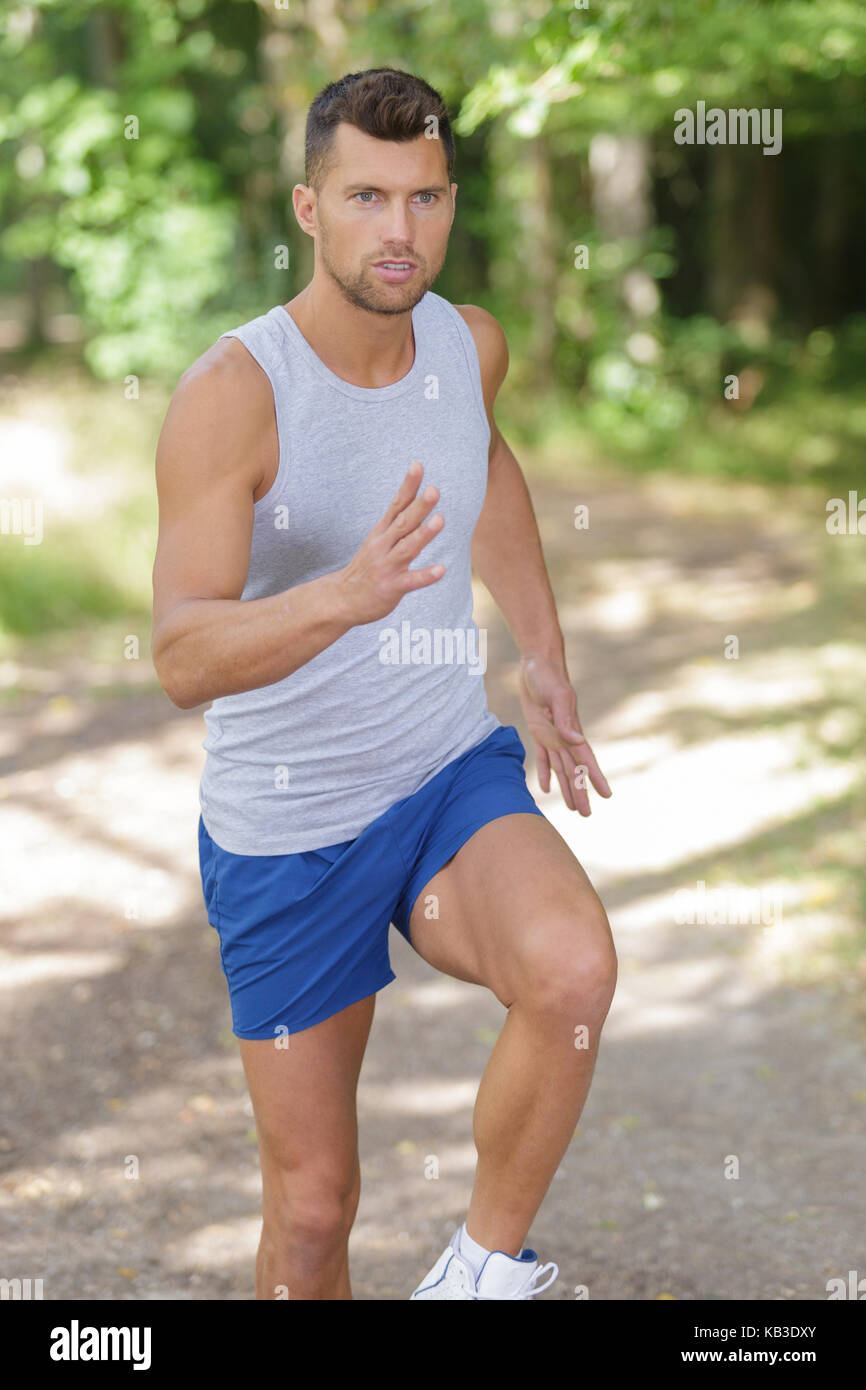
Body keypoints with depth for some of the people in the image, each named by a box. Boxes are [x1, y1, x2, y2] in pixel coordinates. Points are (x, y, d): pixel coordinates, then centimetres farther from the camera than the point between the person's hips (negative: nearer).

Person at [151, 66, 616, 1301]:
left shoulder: (472, 343, -4)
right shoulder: (230, 392, -21)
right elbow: (182, 659, -31)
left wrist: (546, 659, 23)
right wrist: (346, 596, -48)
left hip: (455, 779, 3)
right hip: (287, 834, -3)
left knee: (575, 972, -30)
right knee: (314, 1202, 5)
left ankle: (490, 1259, -7)